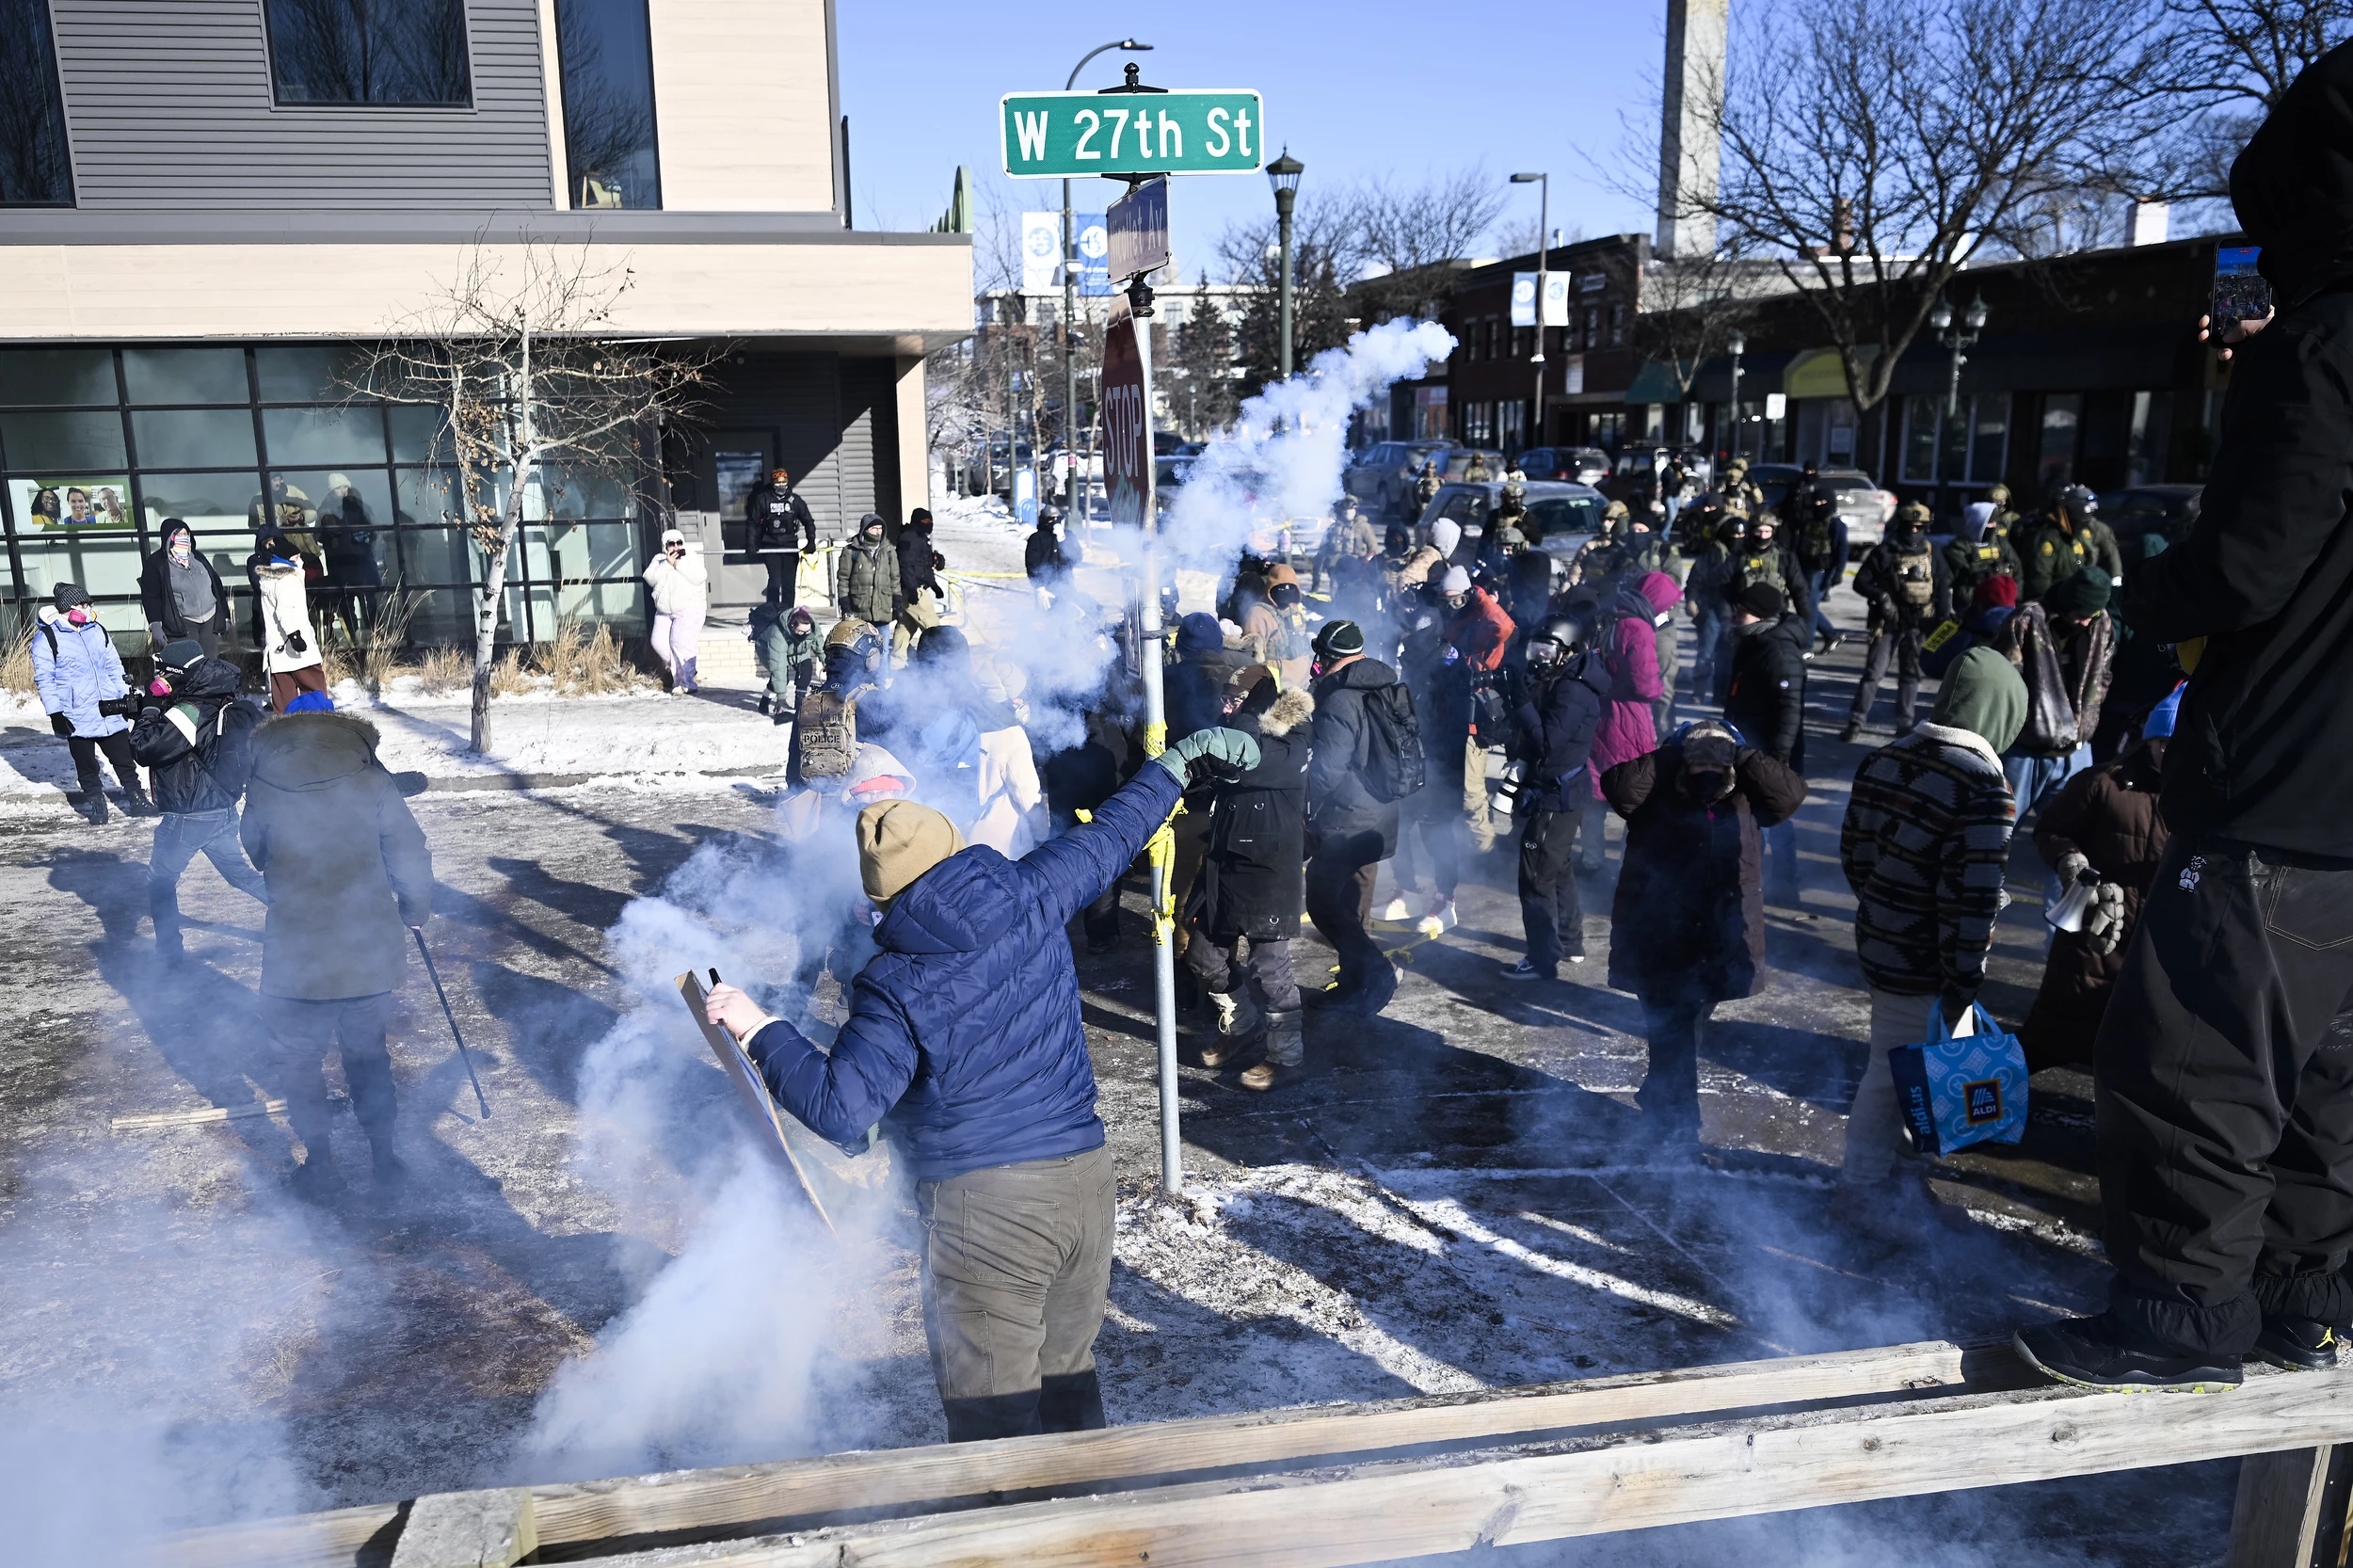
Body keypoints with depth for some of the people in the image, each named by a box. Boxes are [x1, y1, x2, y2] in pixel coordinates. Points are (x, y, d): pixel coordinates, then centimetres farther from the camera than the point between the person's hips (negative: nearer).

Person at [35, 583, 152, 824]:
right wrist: (55, 712, -11)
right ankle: (95, 802, 20)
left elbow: (114, 666, 17)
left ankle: (135, 798, 17)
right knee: (86, 764, 7)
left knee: (124, 757, 8)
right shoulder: (46, 638, -7)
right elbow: (44, 679, -7)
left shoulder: (97, 631, 9)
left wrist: (125, 695, 14)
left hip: (110, 712, 4)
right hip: (77, 717, -4)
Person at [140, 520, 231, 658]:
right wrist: (155, 625, -17)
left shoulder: (198, 557, 14)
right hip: (180, 623, -5)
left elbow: (216, 586, 17)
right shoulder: (155, 563, 0)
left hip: (210, 620, 5)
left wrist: (224, 617, 14)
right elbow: (150, 596, -6)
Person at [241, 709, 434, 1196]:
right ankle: (383, 1154, 24)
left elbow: (252, 852, 12)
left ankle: (320, 1162, 20)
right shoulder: (372, 780, -7)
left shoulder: (263, 788, -5)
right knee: (368, 1052, 18)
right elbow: (411, 856, -5)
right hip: (370, 950, 2)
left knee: (301, 1059, 15)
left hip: (297, 955, -1)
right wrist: (416, 910, 13)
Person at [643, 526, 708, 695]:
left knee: (680, 643, -18)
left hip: (688, 609, -5)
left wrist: (680, 564, -15)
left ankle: (686, 684, -14)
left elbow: (699, 577, -12)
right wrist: (667, 564, -12)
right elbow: (650, 579, -3)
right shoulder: (658, 559, 13)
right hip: (664, 611, 5)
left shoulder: (691, 557, 4)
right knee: (659, 642, -8)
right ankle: (679, 671, 12)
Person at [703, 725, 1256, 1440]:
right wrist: (1179, 763, 28)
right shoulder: (1030, 896, -3)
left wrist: (760, 1030, -9)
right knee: (1068, 1370, 25)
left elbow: (839, 1108, -18)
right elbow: (1108, 837, 12)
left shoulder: (895, 988, -14)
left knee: (990, 1410, 8)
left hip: (985, 1210, -6)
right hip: (1087, 1179, 6)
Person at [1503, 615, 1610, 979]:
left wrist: (1524, 706, -24)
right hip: (1553, 789, 11)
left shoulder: (1572, 692, -22)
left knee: (1537, 876, -6)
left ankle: (1542, 959, 0)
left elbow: (1547, 741, -30)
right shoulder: (1556, 682, 10)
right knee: (1559, 869, 22)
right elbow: (1529, 739, 12)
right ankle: (1569, 942, 36)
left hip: (1556, 795, -11)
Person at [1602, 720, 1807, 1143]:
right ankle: (1677, 1119, 11)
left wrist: (1744, 758, -17)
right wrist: (1669, 757, -23)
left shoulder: (1743, 802, 4)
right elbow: (1616, 784, -23)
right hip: (1660, 945, -4)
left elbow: (1791, 794, -9)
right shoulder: (1657, 799, -7)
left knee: (1682, 1030, 18)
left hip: (1718, 946, 4)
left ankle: (1657, 1097, 38)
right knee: (1671, 1032, -1)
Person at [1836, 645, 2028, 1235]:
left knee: (1891, 1063, 22)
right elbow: (1970, 899, -23)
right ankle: (1868, 1187, 25)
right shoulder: (1984, 788, -23)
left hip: (1879, 940, 8)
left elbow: (1854, 848, 11)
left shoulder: (1884, 760, 2)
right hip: (1928, 969, -8)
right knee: (1898, 1072, 9)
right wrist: (1963, 980, -15)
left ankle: (1872, 1174, 37)